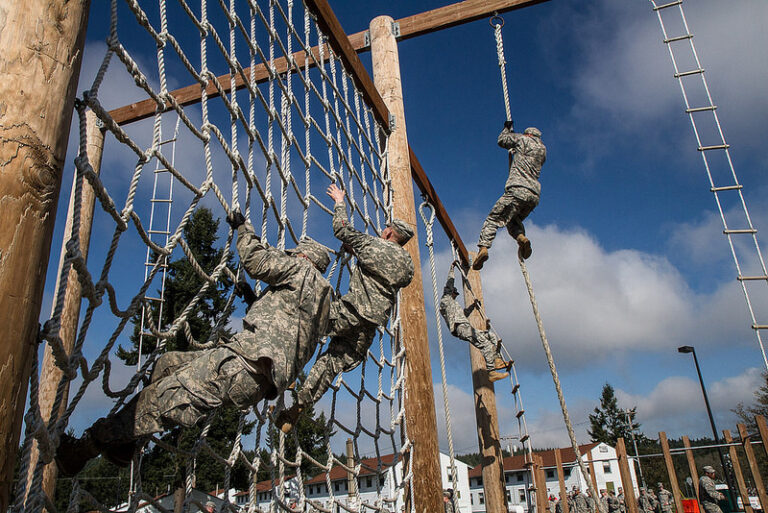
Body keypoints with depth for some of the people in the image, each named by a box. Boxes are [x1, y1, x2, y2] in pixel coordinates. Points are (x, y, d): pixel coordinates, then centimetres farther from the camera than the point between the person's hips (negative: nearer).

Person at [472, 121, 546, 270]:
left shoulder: (523, 140, 10)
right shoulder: (543, 150, 24)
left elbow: (502, 141, 20)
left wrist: (507, 128, 38)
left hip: (518, 189, -6)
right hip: (535, 195, 6)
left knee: (493, 219, -8)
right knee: (513, 220, 23)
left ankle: (483, 248, -27)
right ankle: (521, 237, -7)